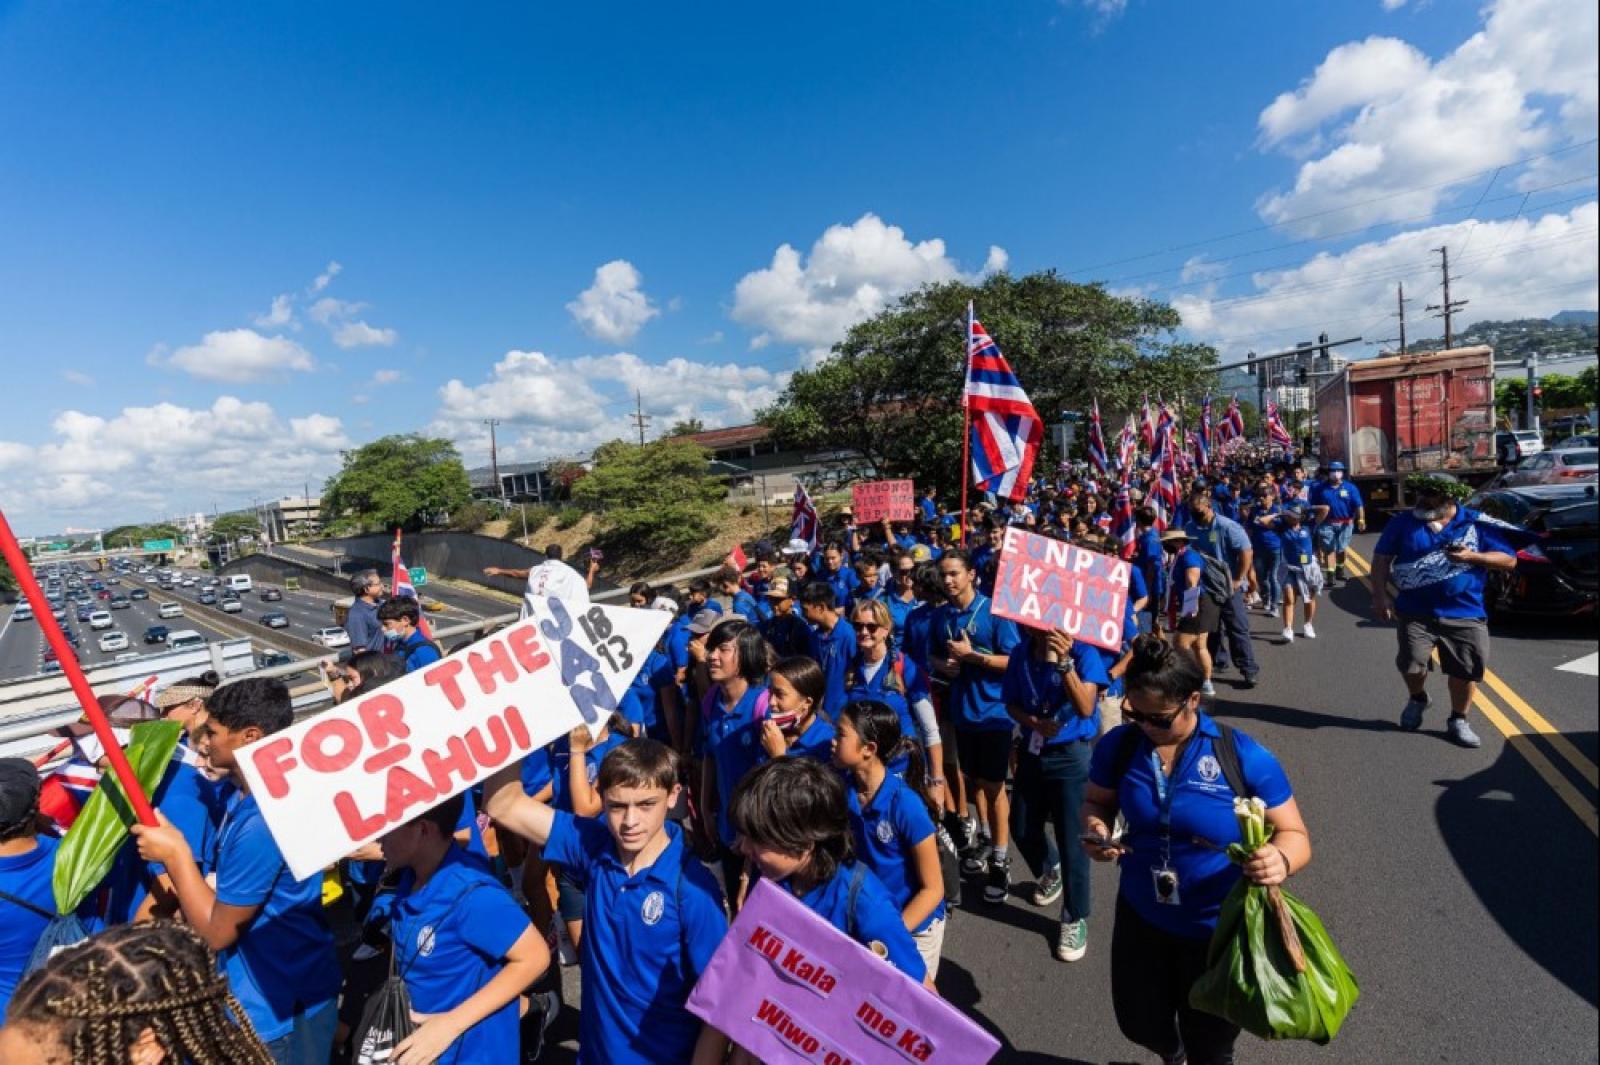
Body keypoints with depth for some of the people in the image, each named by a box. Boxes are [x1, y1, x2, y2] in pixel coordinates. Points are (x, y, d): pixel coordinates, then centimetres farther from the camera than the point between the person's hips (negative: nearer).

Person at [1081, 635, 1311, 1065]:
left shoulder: (1244, 756, -23)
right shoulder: (1118, 746, -15)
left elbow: (1294, 835, -15)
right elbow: (1096, 802, 0)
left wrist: (1280, 860, -38)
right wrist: (1095, 828, -22)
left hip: (1219, 929, -3)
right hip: (1141, 917, 3)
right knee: (1139, 1023, 26)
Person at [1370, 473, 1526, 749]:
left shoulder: (1477, 524, -2)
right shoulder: (1402, 522, -2)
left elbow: (1509, 560, 1)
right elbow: (1381, 559, 2)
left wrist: (1471, 556, -18)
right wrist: (1380, 595, -8)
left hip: (1465, 614, 1)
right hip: (1415, 612, -1)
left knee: (1467, 670, 7)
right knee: (1411, 662, -10)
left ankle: (1458, 721, 28)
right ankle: (1417, 698, 24)